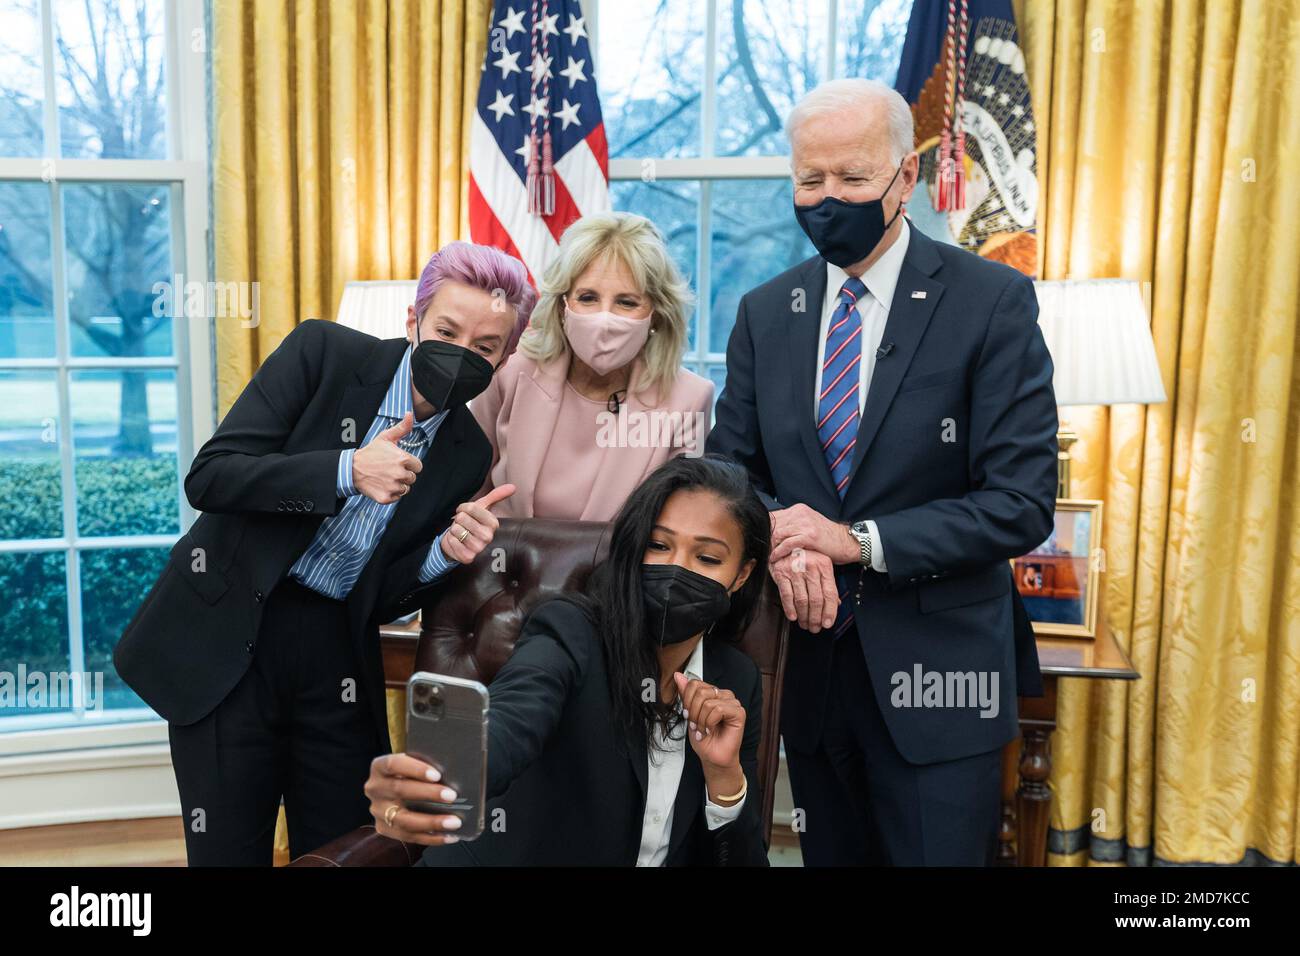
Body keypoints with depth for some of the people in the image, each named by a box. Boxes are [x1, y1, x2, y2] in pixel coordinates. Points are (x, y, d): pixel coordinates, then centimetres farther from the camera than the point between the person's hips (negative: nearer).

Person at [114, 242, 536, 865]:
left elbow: (381, 600, 3)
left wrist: (444, 554, -17)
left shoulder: (468, 456, 1)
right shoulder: (323, 352, -8)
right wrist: (347, 471, -25)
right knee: (228, 850, 6)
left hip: (337, 661, 3)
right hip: (229, 638, -3)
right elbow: (209, 476, -15)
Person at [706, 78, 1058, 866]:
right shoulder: (766, 313, 5)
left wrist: (859, 541, -20)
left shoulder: (992, 301, -9)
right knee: (831, 856, 19)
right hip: (810, 660, 4)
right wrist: (780, 540, -15)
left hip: (938, 675, -4)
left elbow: (1023, 503, -13)